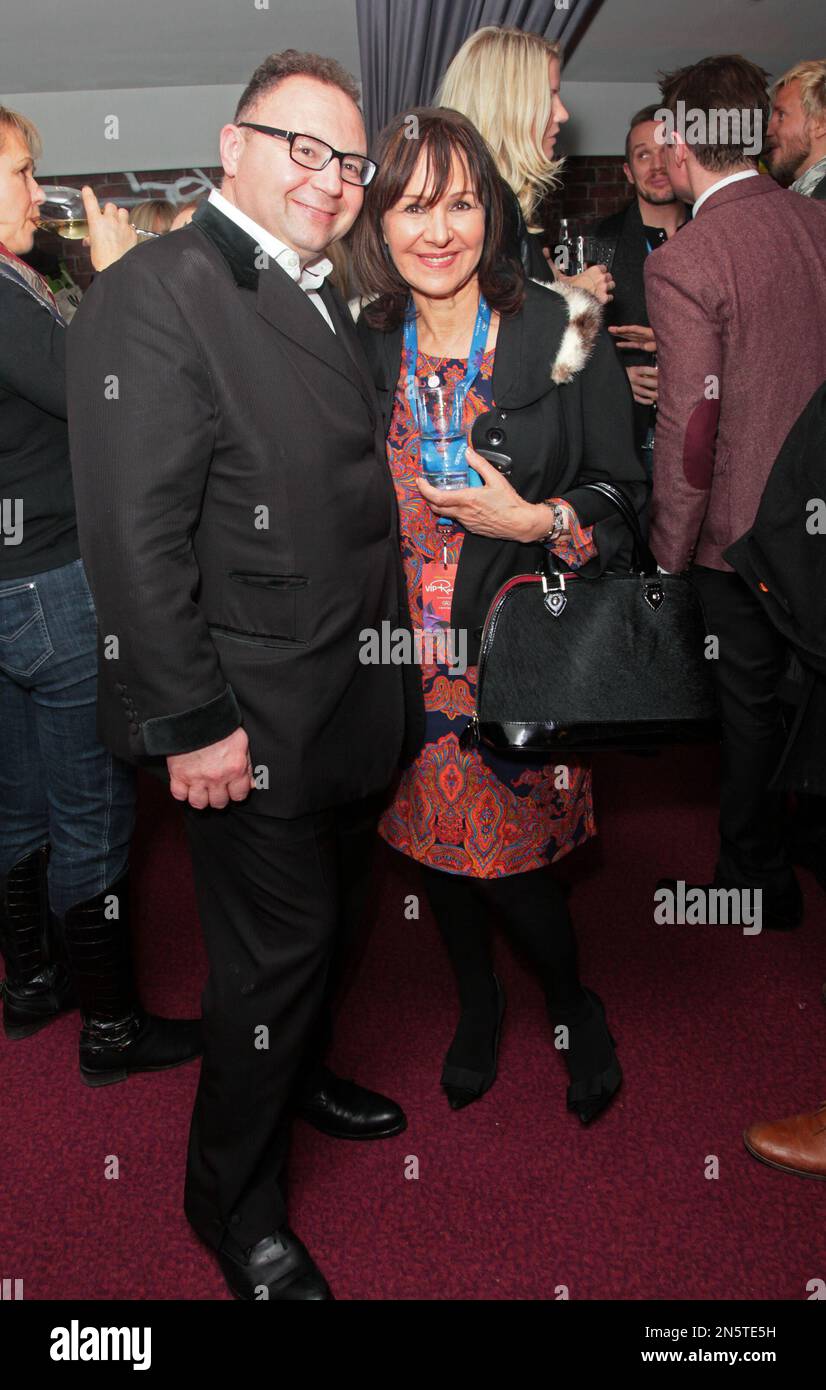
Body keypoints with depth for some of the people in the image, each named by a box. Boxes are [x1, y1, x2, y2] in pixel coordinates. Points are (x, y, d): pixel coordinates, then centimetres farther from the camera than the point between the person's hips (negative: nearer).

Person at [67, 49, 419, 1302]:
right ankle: (235, 1205, 28)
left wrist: (386, 658, 16)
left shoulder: (320, 302, 14)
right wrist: (190, 722, -21)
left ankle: (299, 1074, 50)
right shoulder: (155, 295, -15)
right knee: (275, 947, 4)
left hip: (351, 701, 9)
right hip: (257, 721, -8)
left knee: (329, 918, 23)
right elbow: (134, 535, -20)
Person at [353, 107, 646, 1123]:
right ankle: (477, 1001, 44)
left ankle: (572, 1003, 35)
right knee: (433, 845, 15)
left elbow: (625, 504, -3)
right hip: (401, 658, 4)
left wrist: (533, 520, -20)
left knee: (508, 867, 1)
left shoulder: (564, 333, -7)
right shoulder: (358, 346, 3)